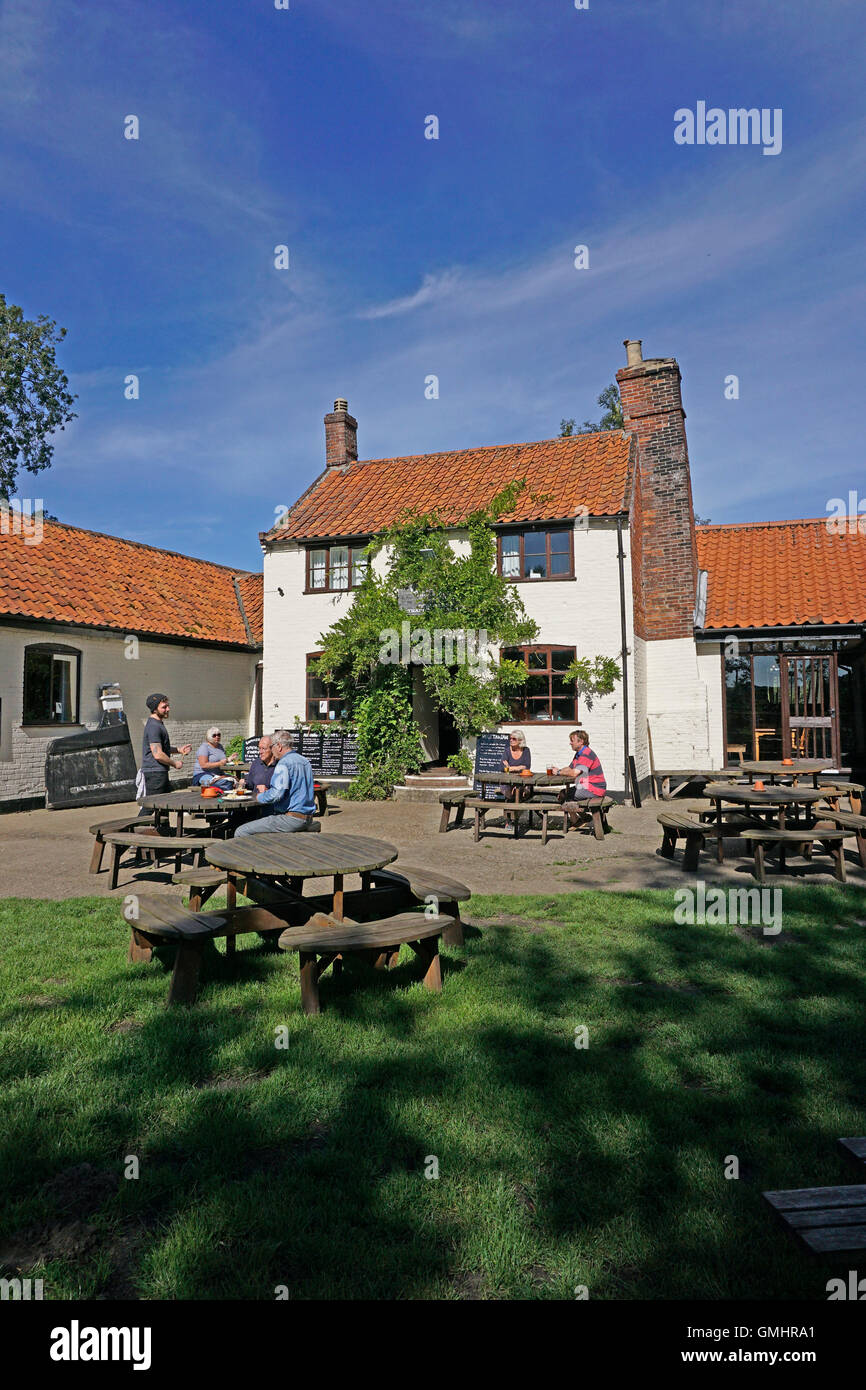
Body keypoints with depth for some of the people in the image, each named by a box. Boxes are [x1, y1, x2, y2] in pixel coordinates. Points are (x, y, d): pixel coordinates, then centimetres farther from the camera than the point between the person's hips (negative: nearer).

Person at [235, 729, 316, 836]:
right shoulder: (306, 761, 13)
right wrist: (269, 791, 22)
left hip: (292, 819, -10)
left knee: (240, 832, -7)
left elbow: (276, 795, -24)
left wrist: (260, 797, -4)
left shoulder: (284, 763, -14)